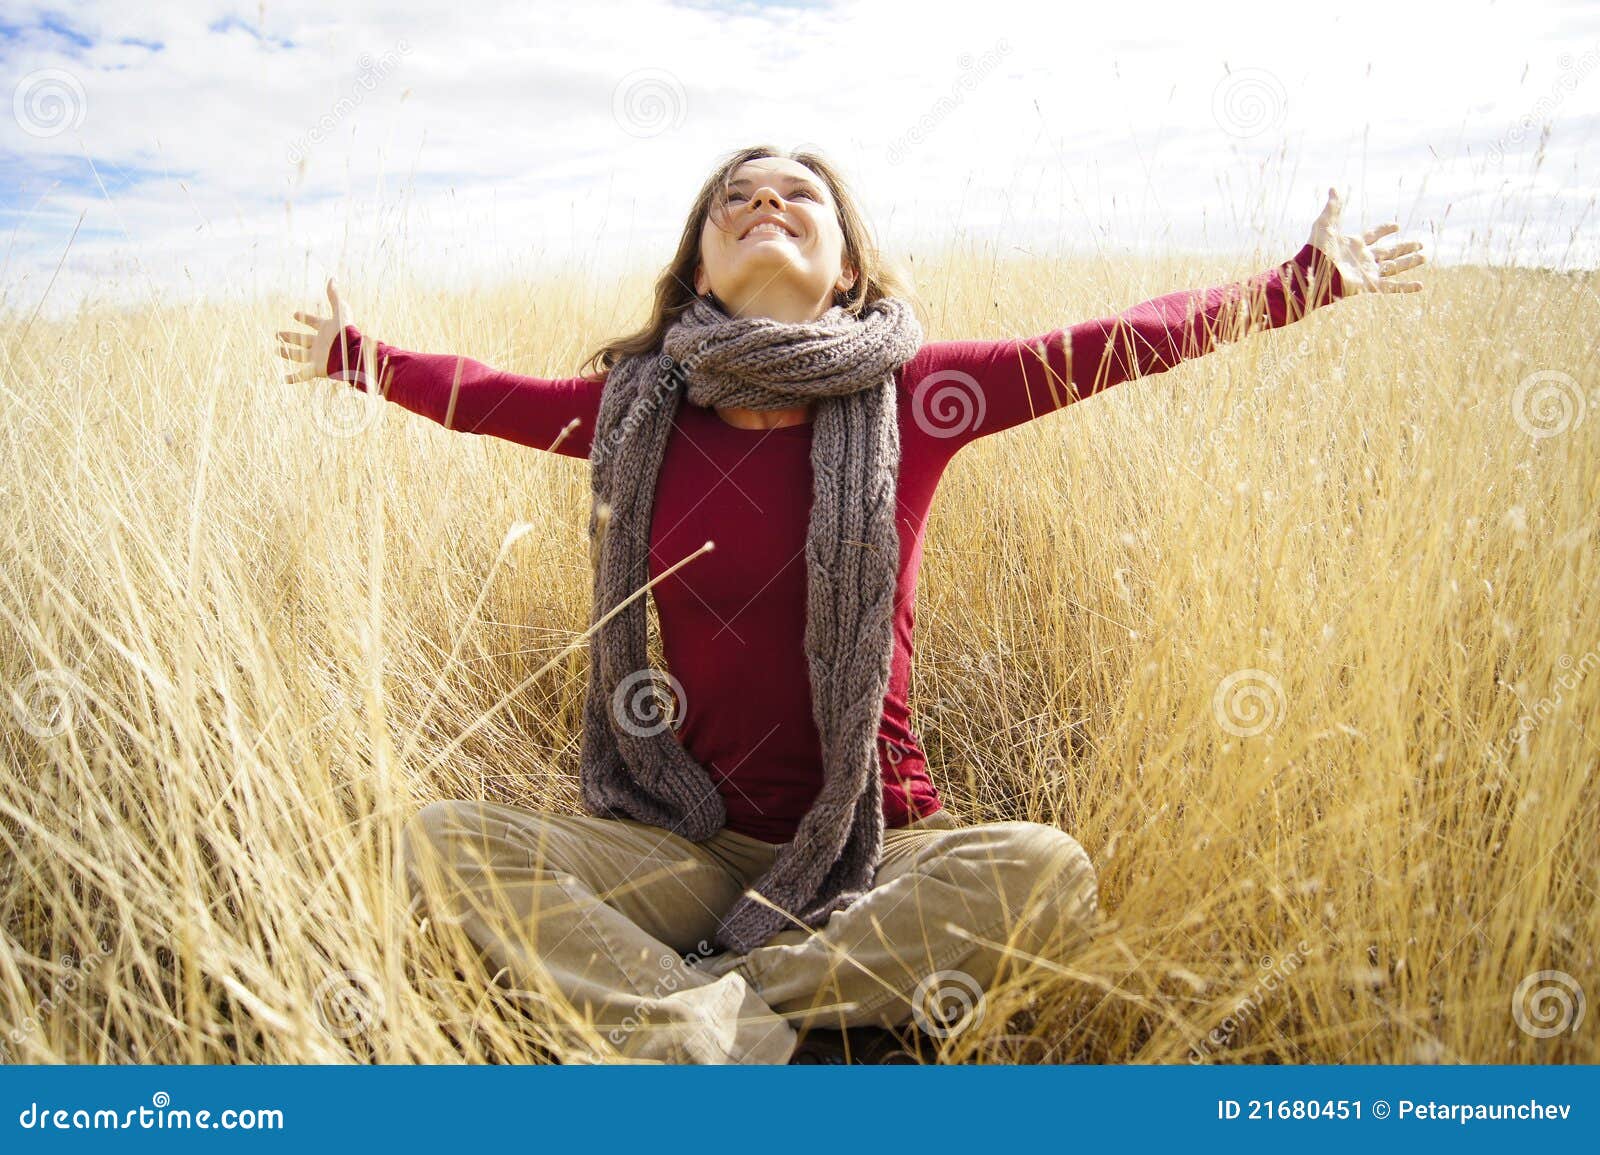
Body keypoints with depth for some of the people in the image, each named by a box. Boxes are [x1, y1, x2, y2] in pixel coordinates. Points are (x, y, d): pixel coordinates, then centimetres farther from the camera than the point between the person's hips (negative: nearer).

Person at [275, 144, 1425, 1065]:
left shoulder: (915, 395, -4)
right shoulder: (639, 407, 2)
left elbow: (1126, 343, 0)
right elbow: (478, 392, 18)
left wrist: (1313, 274, 3)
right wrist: (353, 352, 30)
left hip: (875, 844, -1)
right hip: (688, 846, 2)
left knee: (1049, 873, -30)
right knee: (444, 841, -18)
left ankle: (678, 1001, -18)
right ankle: (766, 1045, -22)